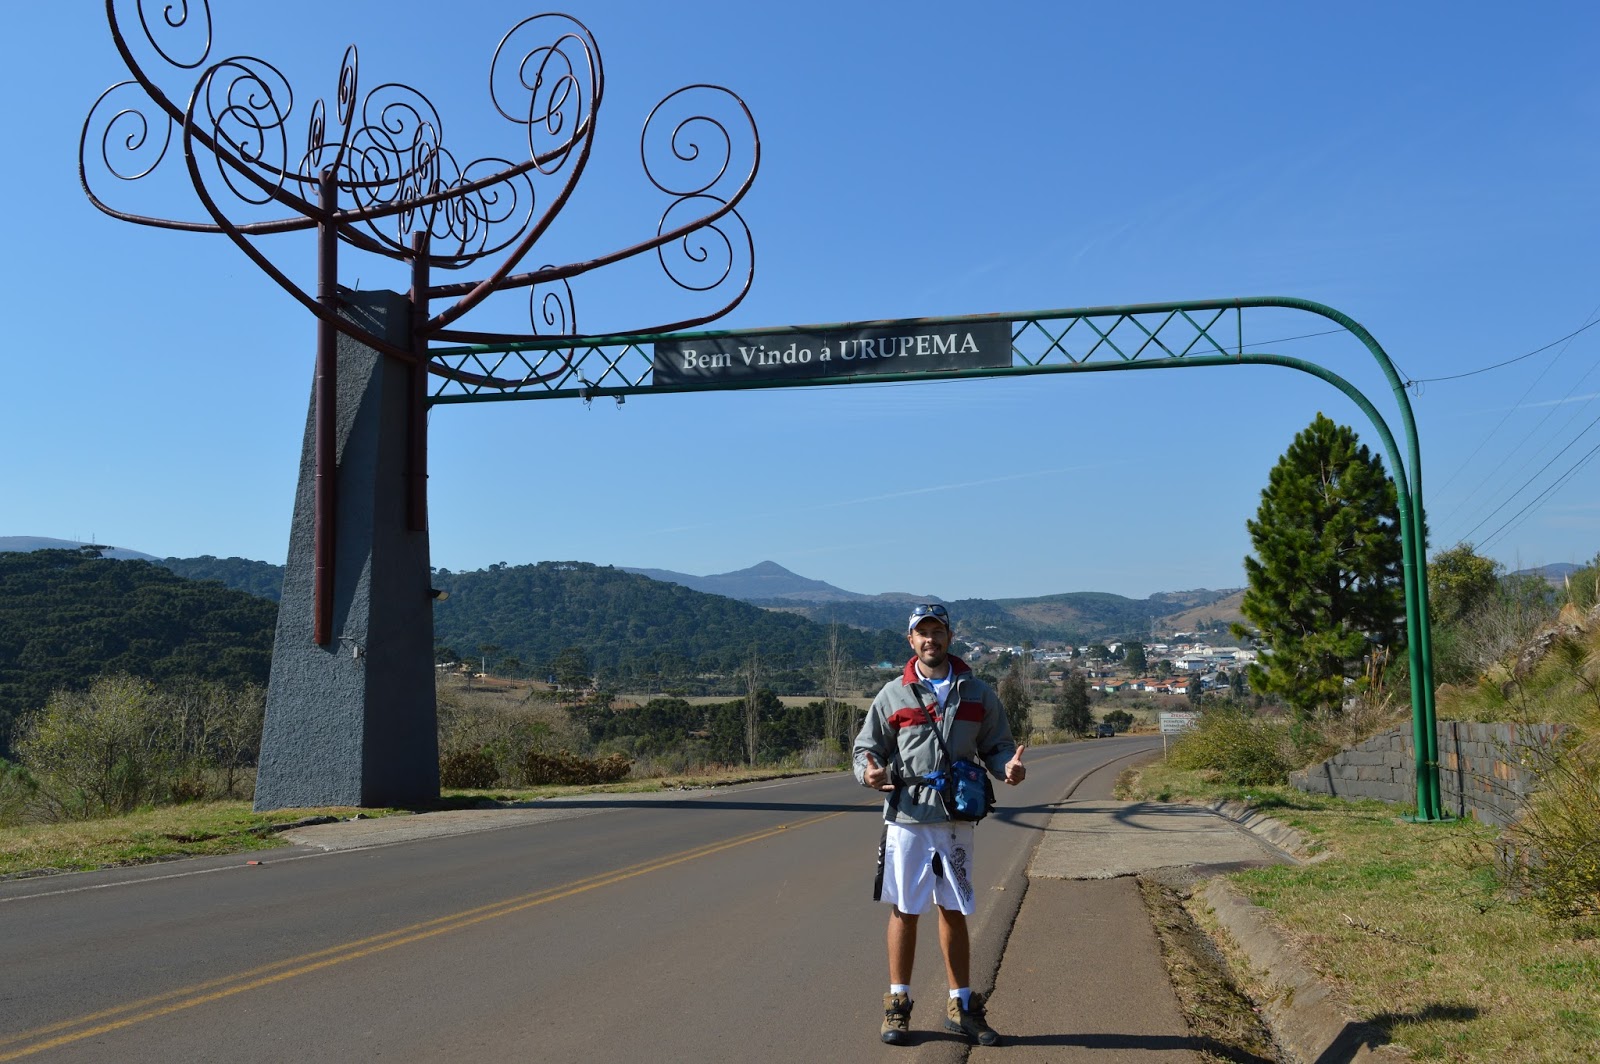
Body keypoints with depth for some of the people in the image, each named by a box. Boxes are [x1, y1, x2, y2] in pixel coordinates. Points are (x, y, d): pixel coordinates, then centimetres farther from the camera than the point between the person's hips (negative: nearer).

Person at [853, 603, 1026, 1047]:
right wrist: (869, 771, -17)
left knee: (954, 912, 11)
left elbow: (996, 745, 11)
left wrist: (1008, 766, -10)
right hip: (906, 818, -1)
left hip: (956, 819, 2)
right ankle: (898, 1005, 17)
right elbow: (866, 747, 5)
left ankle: (961, 1006, 24)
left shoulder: (978, 693, 7)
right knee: (904, 910, 5)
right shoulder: (893, 695, 2)